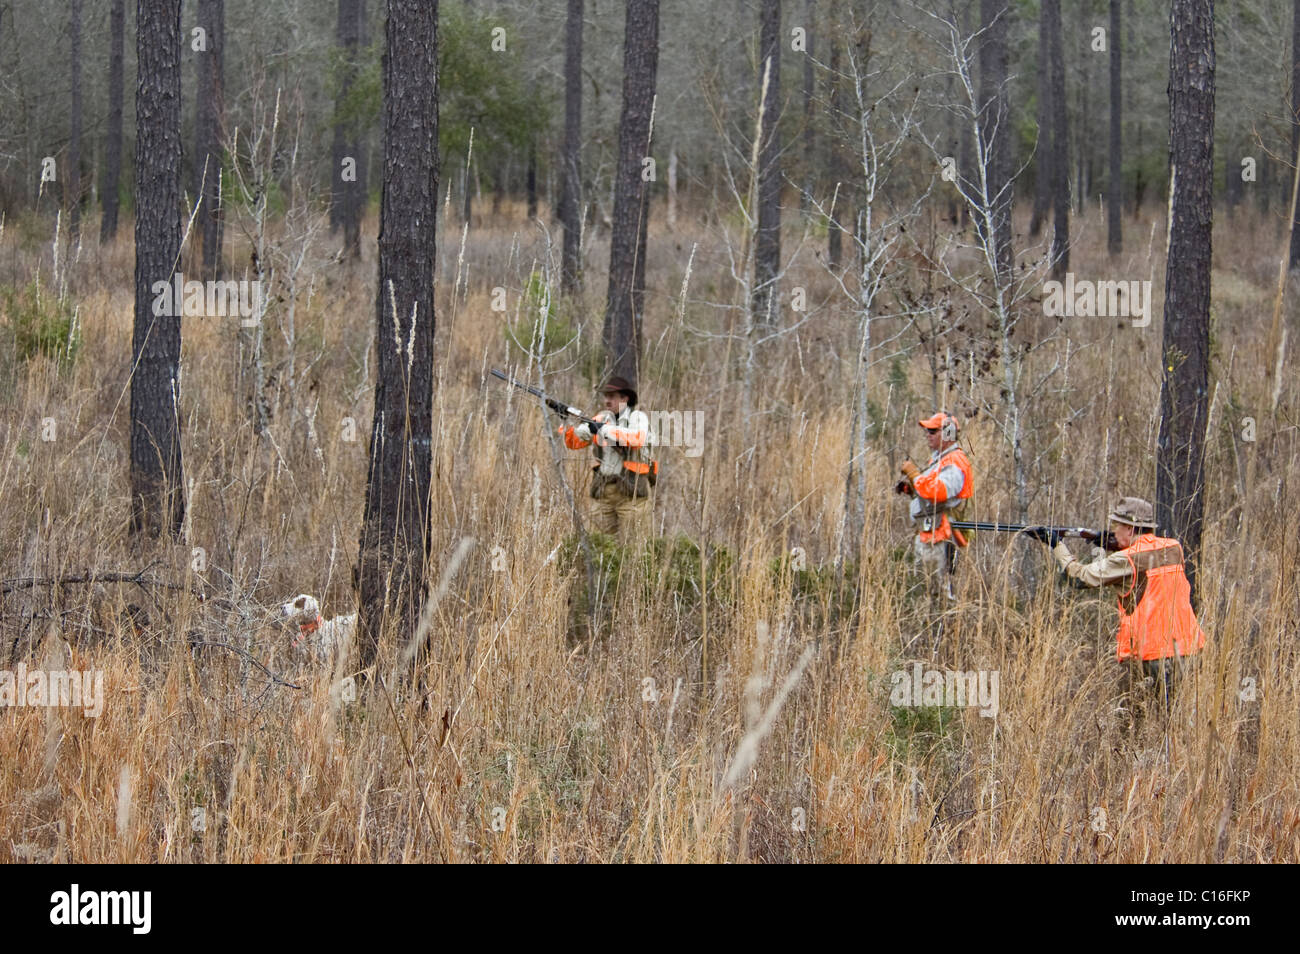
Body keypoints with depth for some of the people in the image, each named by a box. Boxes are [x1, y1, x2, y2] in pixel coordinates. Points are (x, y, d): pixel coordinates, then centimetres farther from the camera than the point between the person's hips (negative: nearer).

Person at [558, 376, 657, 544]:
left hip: (632, 491, -5)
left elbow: (638, 439, -23)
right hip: (604, 491, 5)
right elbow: (575, 442, 12)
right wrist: (566, 427, -8)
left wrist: (606, 430, -30)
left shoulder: (637, 417, -1)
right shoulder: (602, 419, 13)